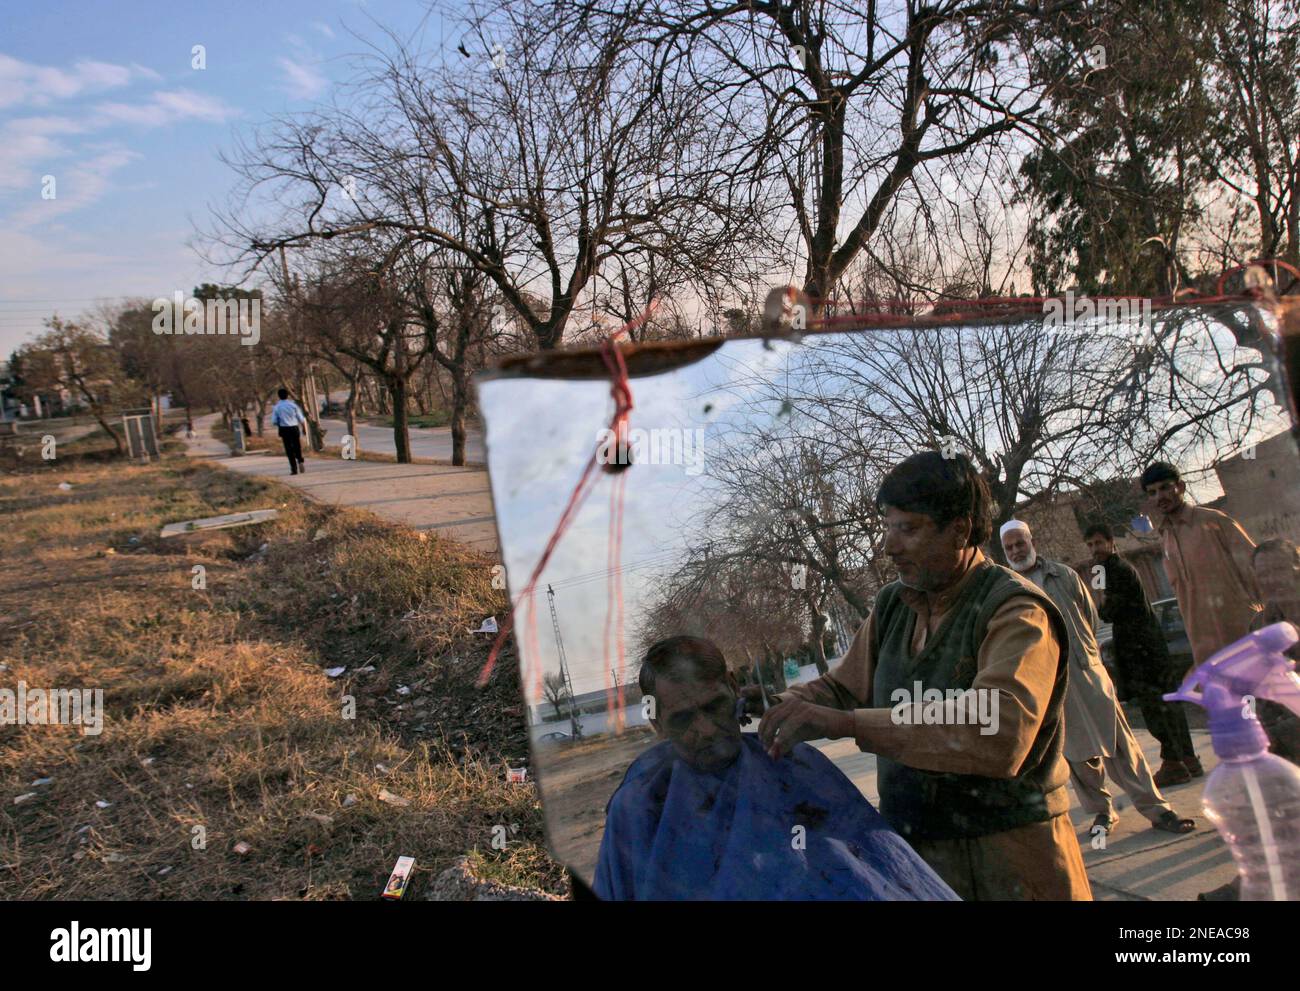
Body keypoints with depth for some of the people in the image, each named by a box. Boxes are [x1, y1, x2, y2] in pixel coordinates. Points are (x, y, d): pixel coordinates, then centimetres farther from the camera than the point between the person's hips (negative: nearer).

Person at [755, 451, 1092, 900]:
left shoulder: (1015, 611, -18)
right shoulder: (892, 605, 3)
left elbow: (1000, 733, -33)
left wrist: (846, 722, -36)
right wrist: (783, 702, -7)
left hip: (1006, 861, -6)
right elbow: (843, 687, 15)